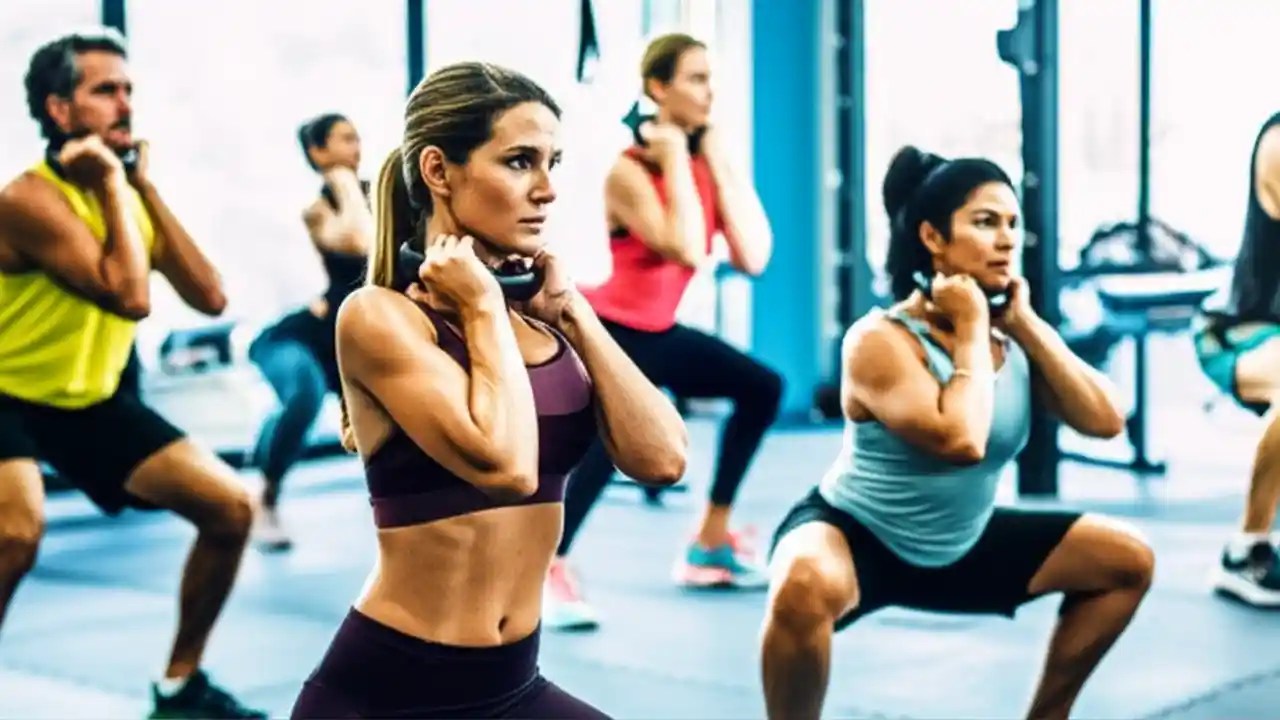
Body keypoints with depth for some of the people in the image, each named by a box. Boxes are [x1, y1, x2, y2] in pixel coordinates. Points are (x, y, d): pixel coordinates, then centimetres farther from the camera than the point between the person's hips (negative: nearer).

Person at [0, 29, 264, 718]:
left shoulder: (124, 192, 2)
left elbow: (209, 297, -9)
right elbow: (131, 296, -33)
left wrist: (146, 186, -11)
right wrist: (113, 183, -25)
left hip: (93, 399, 7)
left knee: (231, 507, 1)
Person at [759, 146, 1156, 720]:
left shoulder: (1012, 337, -2)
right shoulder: (882, 340, -24)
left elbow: (1105, 421, -11)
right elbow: (961, 440, -37)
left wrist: (1026, 323, -14)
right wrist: (971, 330, -25)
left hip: (960, 546, 7)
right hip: (854, 538, -7)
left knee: (1127, 560, 5)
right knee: (805, 585, -42)